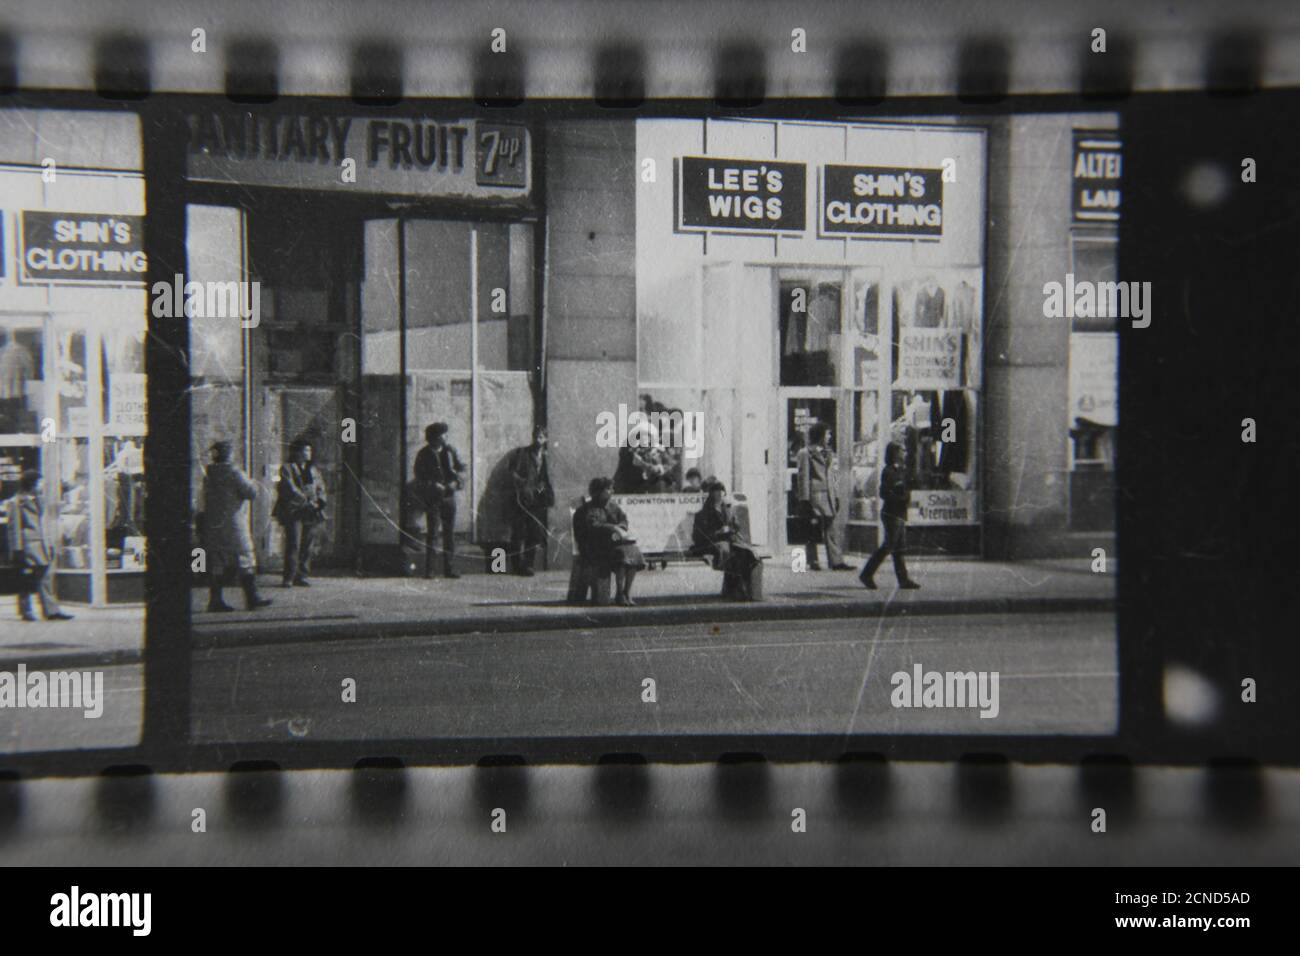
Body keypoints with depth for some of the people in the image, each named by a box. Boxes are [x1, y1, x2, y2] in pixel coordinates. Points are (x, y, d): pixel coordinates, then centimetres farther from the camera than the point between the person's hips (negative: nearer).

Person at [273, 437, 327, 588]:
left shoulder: (312, 469, 19)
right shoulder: (287, 468, 0)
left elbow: (320, 487, 18)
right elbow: (291, 489, -11)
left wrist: (320, 501, -2)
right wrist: (306, 501, -16)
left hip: (310, 513, 6)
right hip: (293, 512, -6)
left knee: (306, 546, 4)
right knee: (293, 544, -10)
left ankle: (302, 576, 10)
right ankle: (289, 578, -7)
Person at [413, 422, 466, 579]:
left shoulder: (450, 451, 10)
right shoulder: (424, 454, -1)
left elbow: (461, 469, 9)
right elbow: (420, 477, -4)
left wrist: (454, 482, -9)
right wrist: (435, 486, -16)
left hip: (448, 496, 4)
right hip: (432, 498, -4)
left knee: (449, 532, 5)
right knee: (432, 533, -8)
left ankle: (448, 568, 11)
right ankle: (429, 569, -5)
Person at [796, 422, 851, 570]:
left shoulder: (827, 454, 18)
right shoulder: (806, 454, -4)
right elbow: (803, 477, -7)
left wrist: (835, 497, 14)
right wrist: (804, 499, -13)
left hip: (828, 497, 6)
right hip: (814, 496, -6)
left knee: (830, 530, 2)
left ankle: (836, 562, -1)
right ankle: (813, 562, 5)